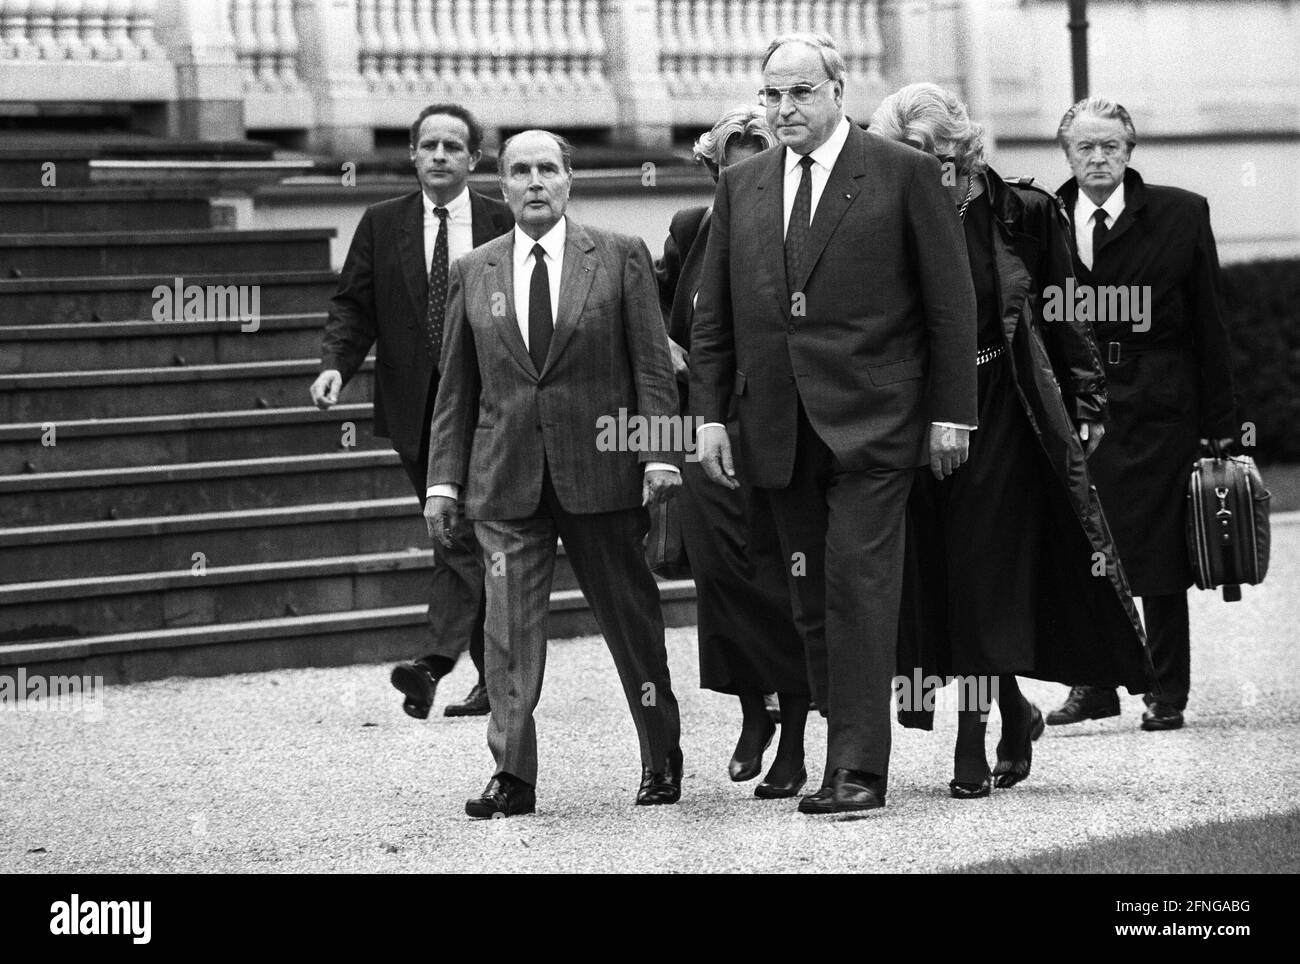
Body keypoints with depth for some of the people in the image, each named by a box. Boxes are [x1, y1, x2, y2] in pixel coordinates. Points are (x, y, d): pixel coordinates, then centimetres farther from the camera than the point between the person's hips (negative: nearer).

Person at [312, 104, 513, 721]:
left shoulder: (504, 226, 1)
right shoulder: (382, 224, 8)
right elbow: (353, 305, 4)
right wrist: (335, 365, -13)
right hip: (414, 406, 3)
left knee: (462, 532, -17)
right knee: (466, 539, 11)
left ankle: (436, 662, -26)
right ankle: (495, 676, 19)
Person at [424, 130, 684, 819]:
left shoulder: (621, 258, 4)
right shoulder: (473, 273, 10)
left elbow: (652, 366, 1)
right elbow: (455, 388, 11)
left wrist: (660, 453, -9)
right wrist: (443, 479, 6)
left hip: (601, 473, -1)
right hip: (506, 480, 2)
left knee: (631, 619, 7)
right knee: (510, 628, -4)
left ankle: (661, 761, 21)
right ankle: (512, 776, -2)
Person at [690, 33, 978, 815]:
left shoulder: (905, 174, 1)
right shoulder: (742, 187, 14)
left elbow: (950, 302, 0)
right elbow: (714, 313, 16)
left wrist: (951, 411, -4)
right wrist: (711, 413, 7)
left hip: (870, 421, -5)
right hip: (779, 428, 5)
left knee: (859, 586, -11)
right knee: (812, 602, 5)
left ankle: (860, 769, -11)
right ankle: (851, 754, 11)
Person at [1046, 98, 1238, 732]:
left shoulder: (1181, 215, 1)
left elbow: (1208, 323, 2)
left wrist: (1219, 420, -1)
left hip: (1156, 404, -2)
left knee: (1159, 557, 1)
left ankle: (1167, 692, 9)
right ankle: (1094, 685, 15)